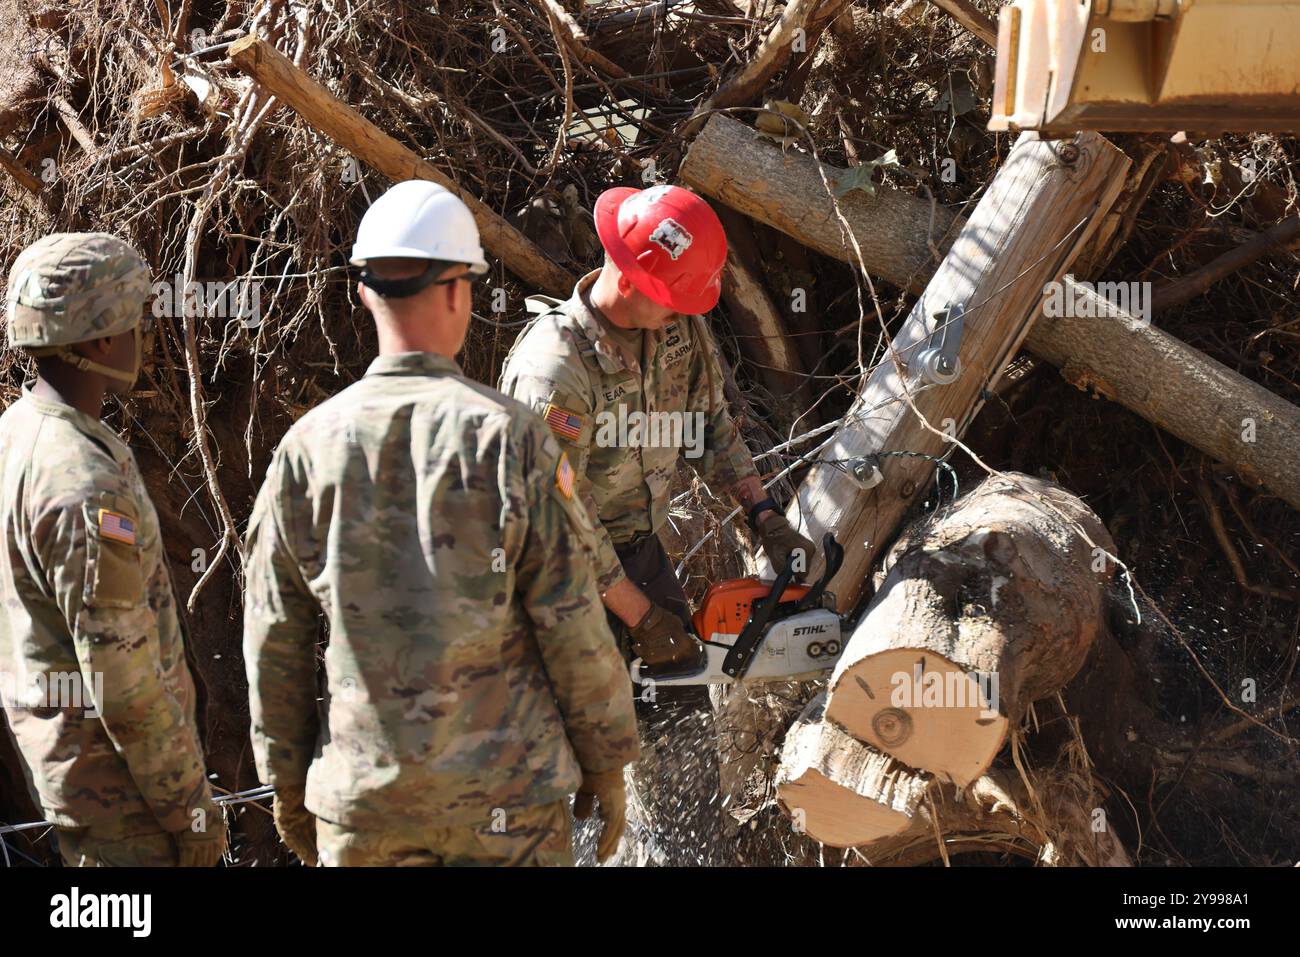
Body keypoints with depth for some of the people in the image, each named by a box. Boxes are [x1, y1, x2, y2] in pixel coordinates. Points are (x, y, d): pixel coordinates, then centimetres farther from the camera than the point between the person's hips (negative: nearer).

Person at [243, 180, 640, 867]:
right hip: (507, 789, -2)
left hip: (361, 793, 3)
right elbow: (573, 624, -9)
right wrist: (605, 761, 3)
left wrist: (286, 781, 14)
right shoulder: (509, 438, -12)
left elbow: (274, 643, 2)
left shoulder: (306, 449, -4)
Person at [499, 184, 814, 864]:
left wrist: (762, 514, -4)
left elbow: (710, 424, 8)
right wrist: (641, 617, -19)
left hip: (639, 546, 7)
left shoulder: (679, 327, -8)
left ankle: (693, 854, 23)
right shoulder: (554, 367, -30)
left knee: (682, 716, 8)